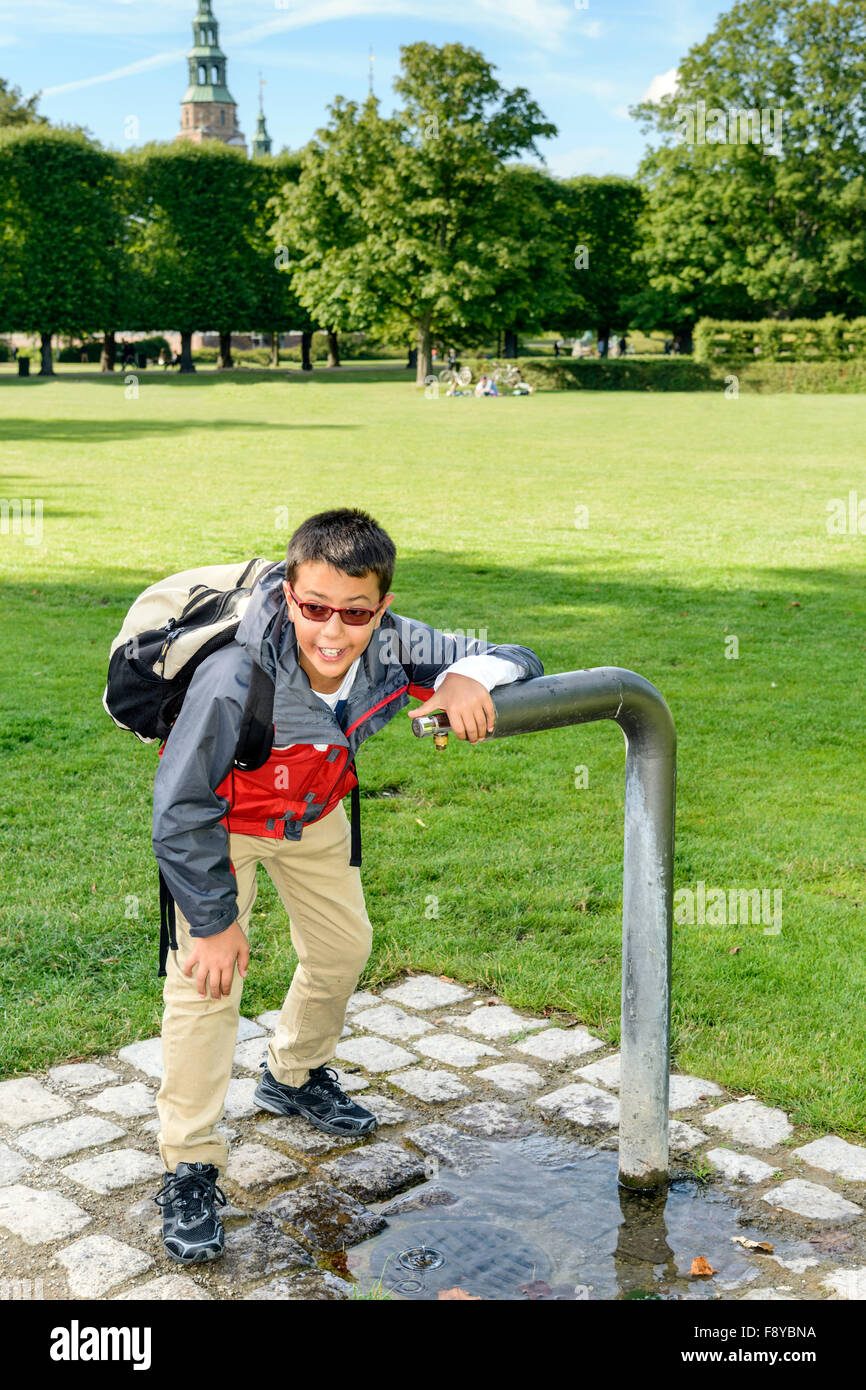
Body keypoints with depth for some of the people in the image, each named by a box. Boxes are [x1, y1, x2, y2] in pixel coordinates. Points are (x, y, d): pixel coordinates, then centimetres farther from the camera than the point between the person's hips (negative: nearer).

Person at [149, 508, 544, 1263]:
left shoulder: (395, 647, -31)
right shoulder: (236, 678, -42)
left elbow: (517, 658, -18)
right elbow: (182, 812, -30)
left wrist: (469, 676, -42)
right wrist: (213, 921, -22)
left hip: (315, 810, 5)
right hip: (222, 816, -5)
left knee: (344, 944, 17)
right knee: (209, 971, -14)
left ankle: (293, 1076, 45)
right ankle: (189, 1166, 2)